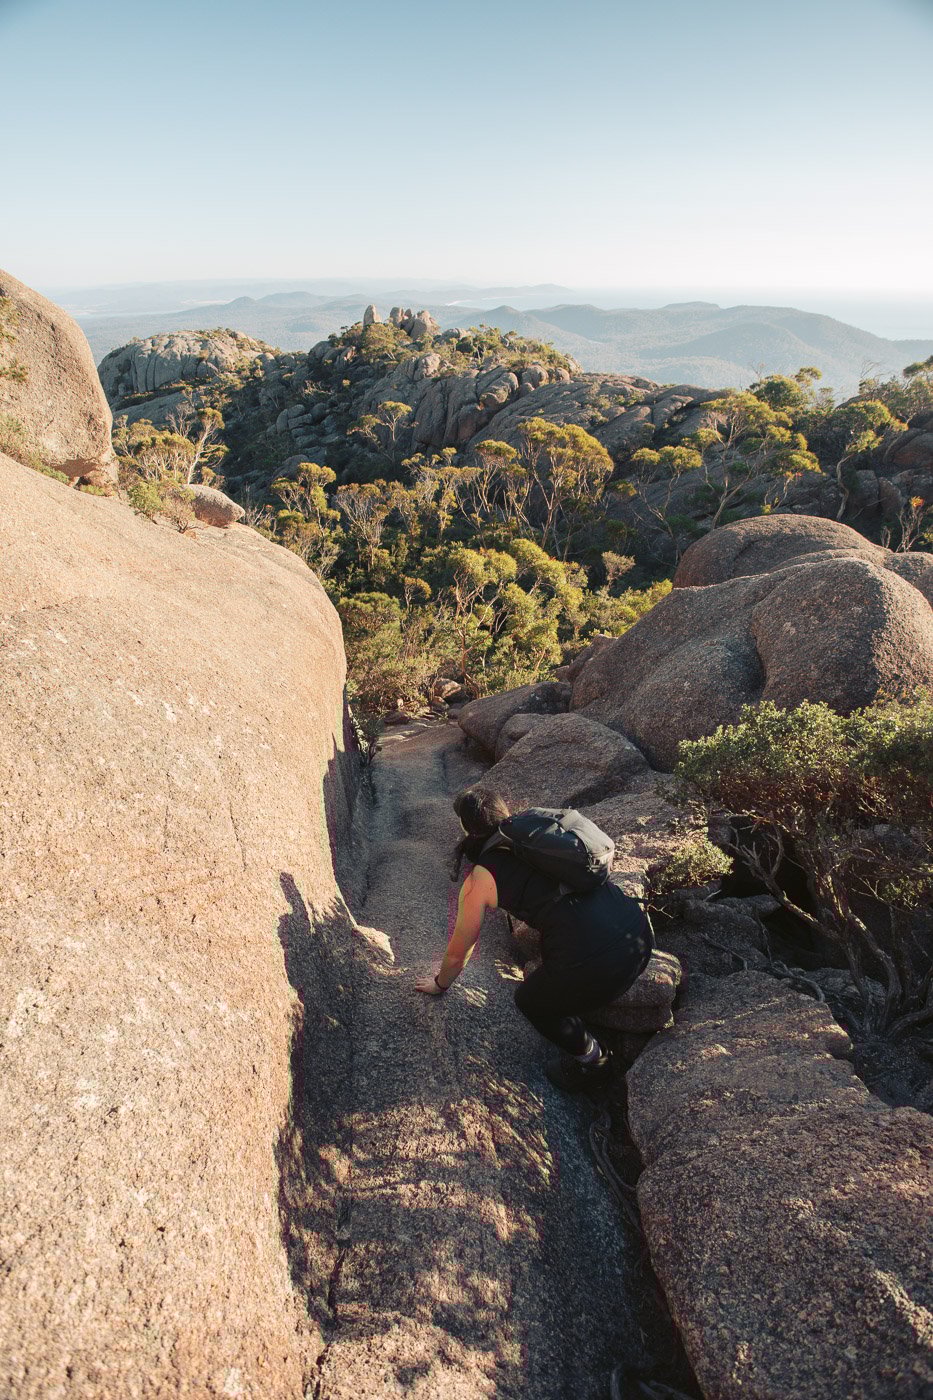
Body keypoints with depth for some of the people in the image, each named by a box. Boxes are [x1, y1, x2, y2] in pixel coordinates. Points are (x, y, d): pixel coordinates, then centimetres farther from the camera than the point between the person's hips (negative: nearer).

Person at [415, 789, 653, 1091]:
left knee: (530, 1001, 25)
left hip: (596, 962, -6)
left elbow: (458, 952, 19)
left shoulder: (478, 880, 4)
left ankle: (591, 1063, 38)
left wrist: (439, 984, 41)